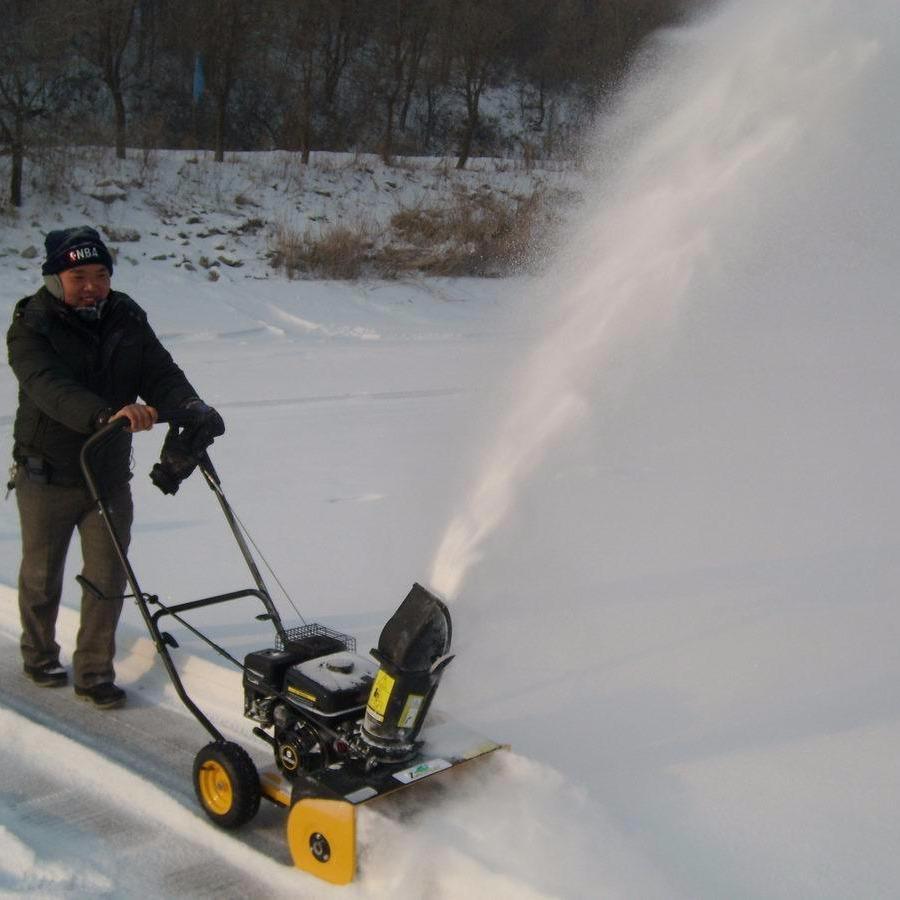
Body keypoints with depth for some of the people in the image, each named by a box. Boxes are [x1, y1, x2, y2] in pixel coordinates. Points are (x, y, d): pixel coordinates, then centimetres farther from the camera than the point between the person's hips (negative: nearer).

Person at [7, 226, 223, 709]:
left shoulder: (128, 321, -1)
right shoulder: (31, 328, -15)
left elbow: (160, 372, -9)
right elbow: (50, 388, -32)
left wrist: (193, 409, -31)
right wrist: (105, 413, -50)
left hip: (110, 474, 3)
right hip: (47, 474, -3)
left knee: (108, 578, 4)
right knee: (42, 576, 15)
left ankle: (95, 672, 18)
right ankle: (39, 655, 38)